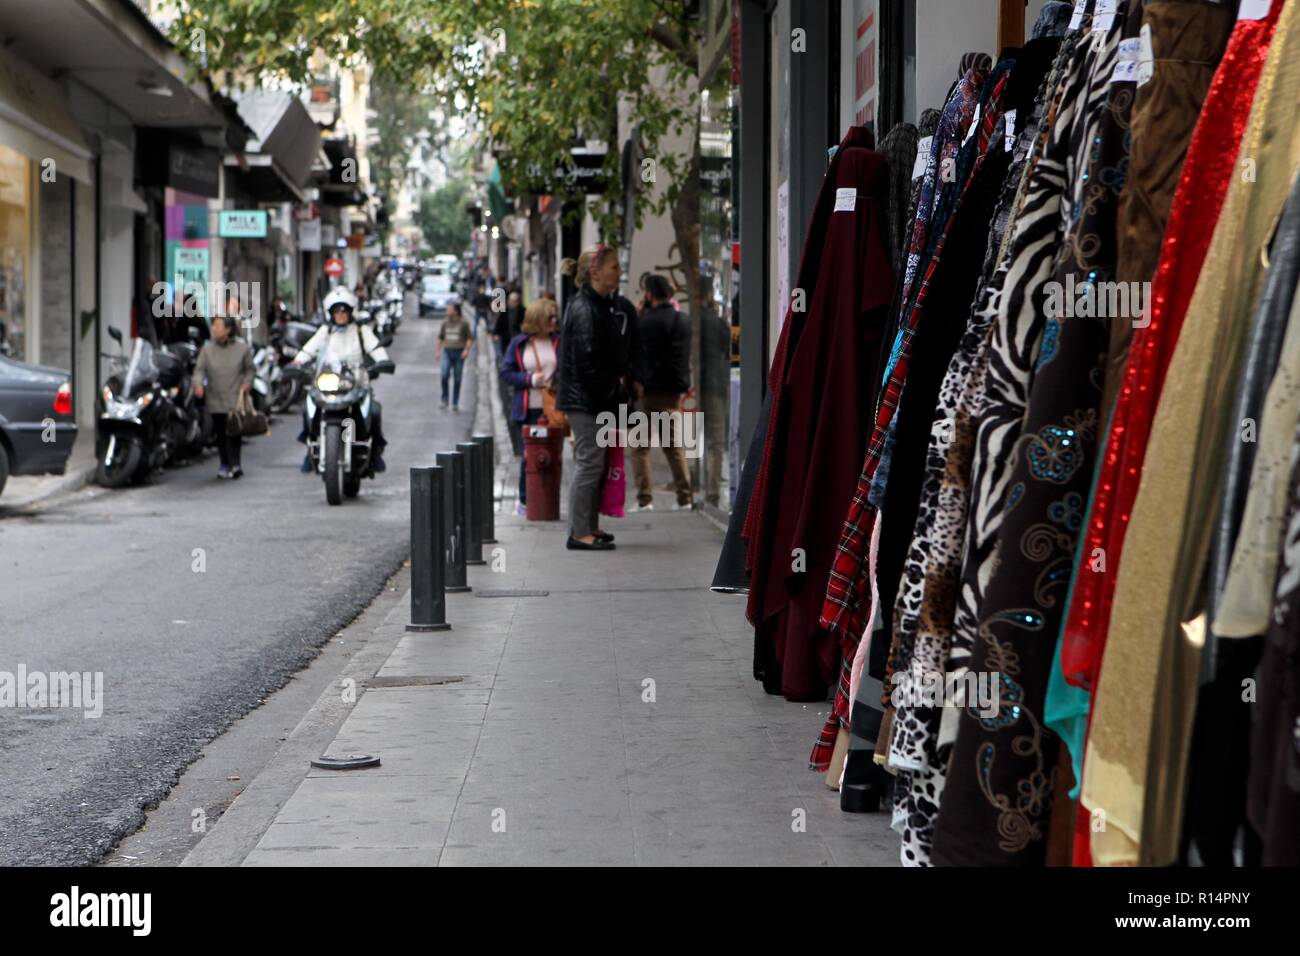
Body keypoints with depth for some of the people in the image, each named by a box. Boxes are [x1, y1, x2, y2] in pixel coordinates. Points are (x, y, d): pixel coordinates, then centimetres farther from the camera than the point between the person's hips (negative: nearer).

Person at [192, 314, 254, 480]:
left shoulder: (242, 347, 1)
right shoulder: (207, 348, 3)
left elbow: (249, 368, 12)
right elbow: (200, 368, -2)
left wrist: (246, 383, -4)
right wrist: (198, 384, -20)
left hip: (235, 399, -2)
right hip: (215, 399, 2)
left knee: (233, 432, -10)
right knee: (220, 433, 6)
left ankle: (235, 464, -5)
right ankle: (225, 464, 18)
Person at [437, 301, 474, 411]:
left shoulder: (463, 323, -1)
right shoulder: (445, 323, 9)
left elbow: (470, 338, 0)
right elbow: (440, 337, 20)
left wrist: (467, 350, -13)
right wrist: (438, 350, 13)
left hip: (459, 353, -2)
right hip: (447, 352, 2)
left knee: (457, 379, 2)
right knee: (445, 375, -16)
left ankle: (455, 403, 11)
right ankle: (444, 400, -6)